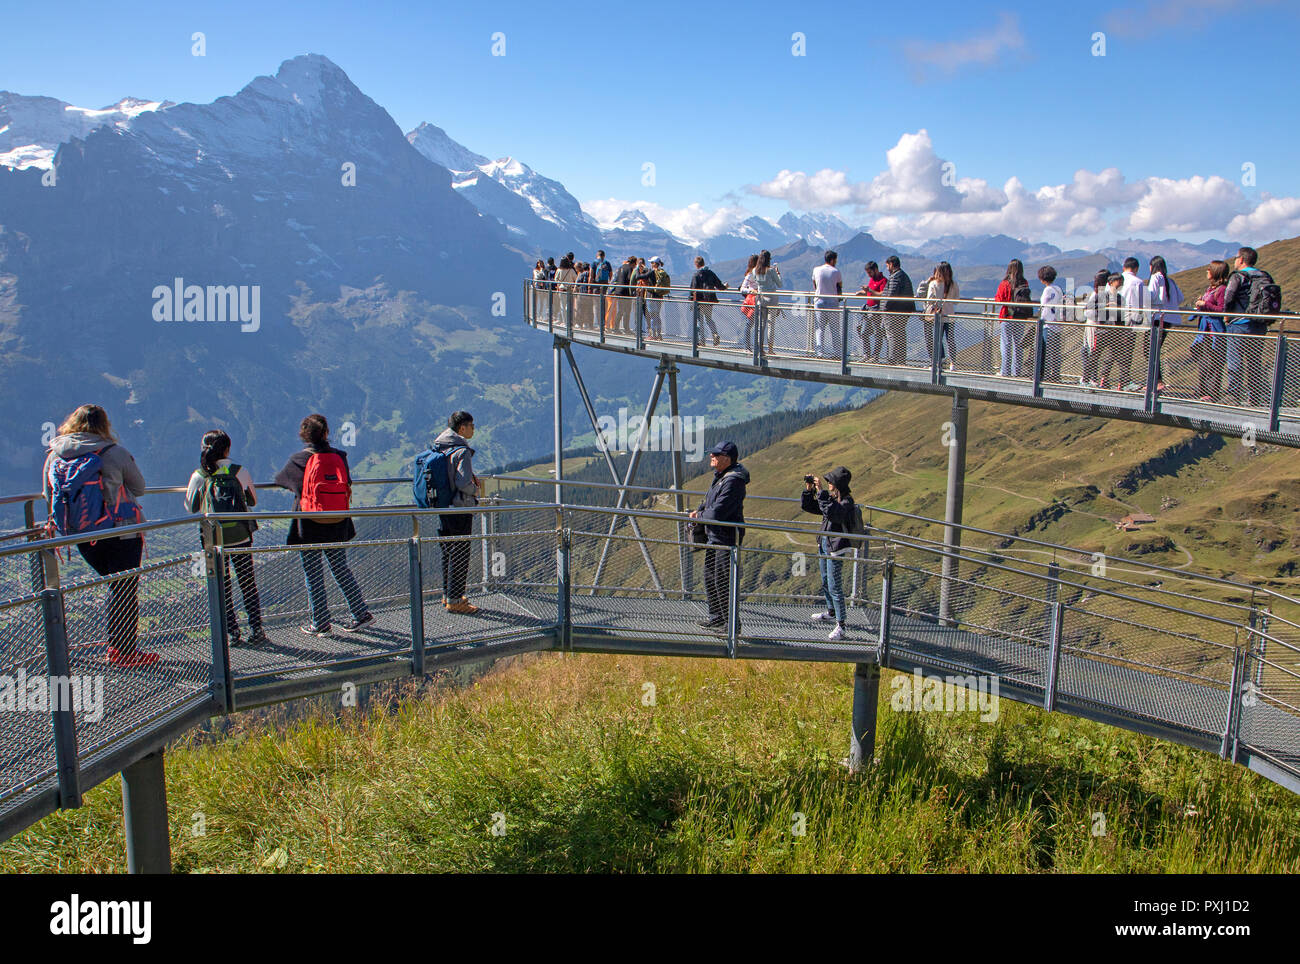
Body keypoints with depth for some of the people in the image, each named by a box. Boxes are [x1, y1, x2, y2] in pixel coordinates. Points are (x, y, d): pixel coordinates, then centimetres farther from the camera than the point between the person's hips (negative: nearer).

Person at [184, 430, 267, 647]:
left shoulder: (199, 476, -5)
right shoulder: (240, 472, -5)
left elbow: (190, 507, 5)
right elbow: (253, 500, 9)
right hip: (240, 536, 0)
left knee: (222, 586, 10)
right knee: (248, 584, 9)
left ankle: (231, 631, 10)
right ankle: (255, 630, 8)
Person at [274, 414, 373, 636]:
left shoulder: (299, 460, -9)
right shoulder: (339, 457, -1)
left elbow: (280, 479, 10)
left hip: (309, 528, -4)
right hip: (338, 528, 4)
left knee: (313, 575, 6)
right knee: (342, 570, 16)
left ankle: (320, 624, 11)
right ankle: (361, 613, 16)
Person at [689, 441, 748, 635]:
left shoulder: (733, 481, -22)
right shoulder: (720, 476, 11)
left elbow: (717, 512, -27)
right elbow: (710, 501, 27)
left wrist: (700, 516, -7)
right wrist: (699, 511, 6)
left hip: (727, 538, -11)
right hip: (715, 536, 11)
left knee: (723, 582, -6)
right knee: (710, 578, 19)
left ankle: (732, 625, 4)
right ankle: (716, 618, 32)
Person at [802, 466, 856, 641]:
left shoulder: (846, 501, -18)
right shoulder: (829, 497, 5)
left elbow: (831, 512, -36)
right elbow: (808, 506, 12)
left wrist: (821, 492, -33)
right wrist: (809, 489, -2)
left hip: (836, 548, -9)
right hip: (823, 543, 9)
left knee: (834, 587, -7)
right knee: (825, 582, 24)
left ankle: (841, 625, -1)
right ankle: (831, 612, 43)